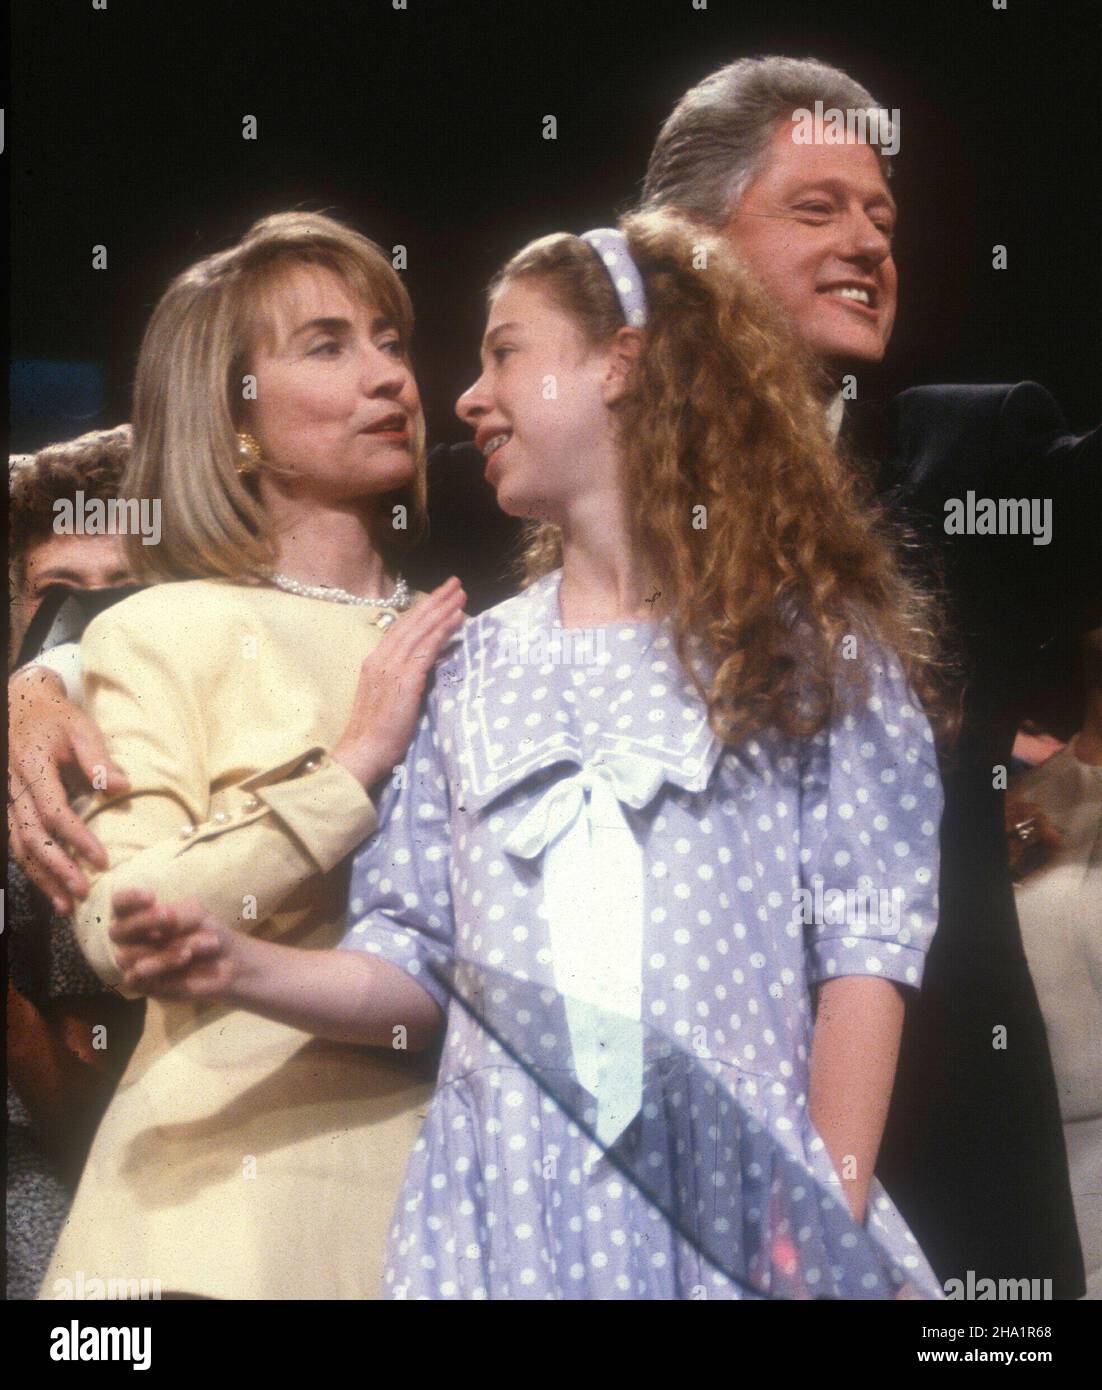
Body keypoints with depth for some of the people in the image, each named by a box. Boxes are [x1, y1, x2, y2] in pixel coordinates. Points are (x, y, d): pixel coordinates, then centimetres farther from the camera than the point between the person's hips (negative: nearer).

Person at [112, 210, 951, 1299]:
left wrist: (834, 1221, -11)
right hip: (505, 1209, 3)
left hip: (736, 1204, -3)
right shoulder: (473, 666, 12)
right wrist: (243, 969, -7)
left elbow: (865, 948, -5)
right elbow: (417, 966, 9)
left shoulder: (806, 637, 0)